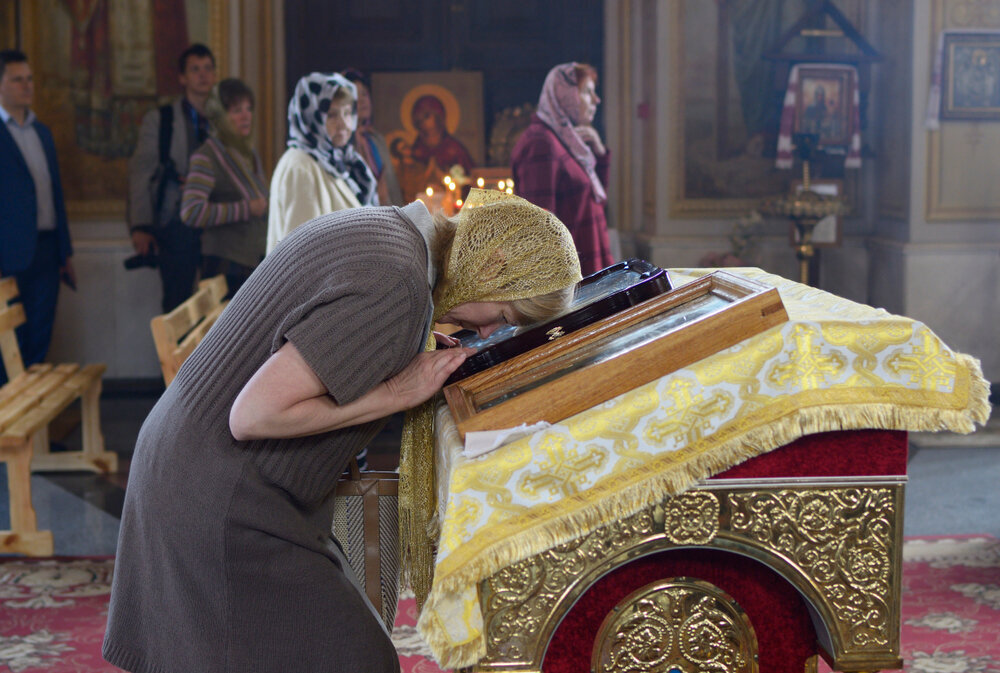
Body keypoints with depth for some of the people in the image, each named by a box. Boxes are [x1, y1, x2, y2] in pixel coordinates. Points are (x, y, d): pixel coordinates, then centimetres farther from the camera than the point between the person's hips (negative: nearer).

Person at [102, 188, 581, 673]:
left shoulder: (372, 225, 5)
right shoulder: (395, 288, -25)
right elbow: (253, 415, -28)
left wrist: (414, 348, 7)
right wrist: (394, 394, -20)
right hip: (223, 507, -10)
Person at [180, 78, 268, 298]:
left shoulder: (250, 154, 16)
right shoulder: (206, 157, -8)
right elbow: (191, 212, -20)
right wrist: (245, 209, -16)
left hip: (257, 262, 7)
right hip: (226, 265, -7)